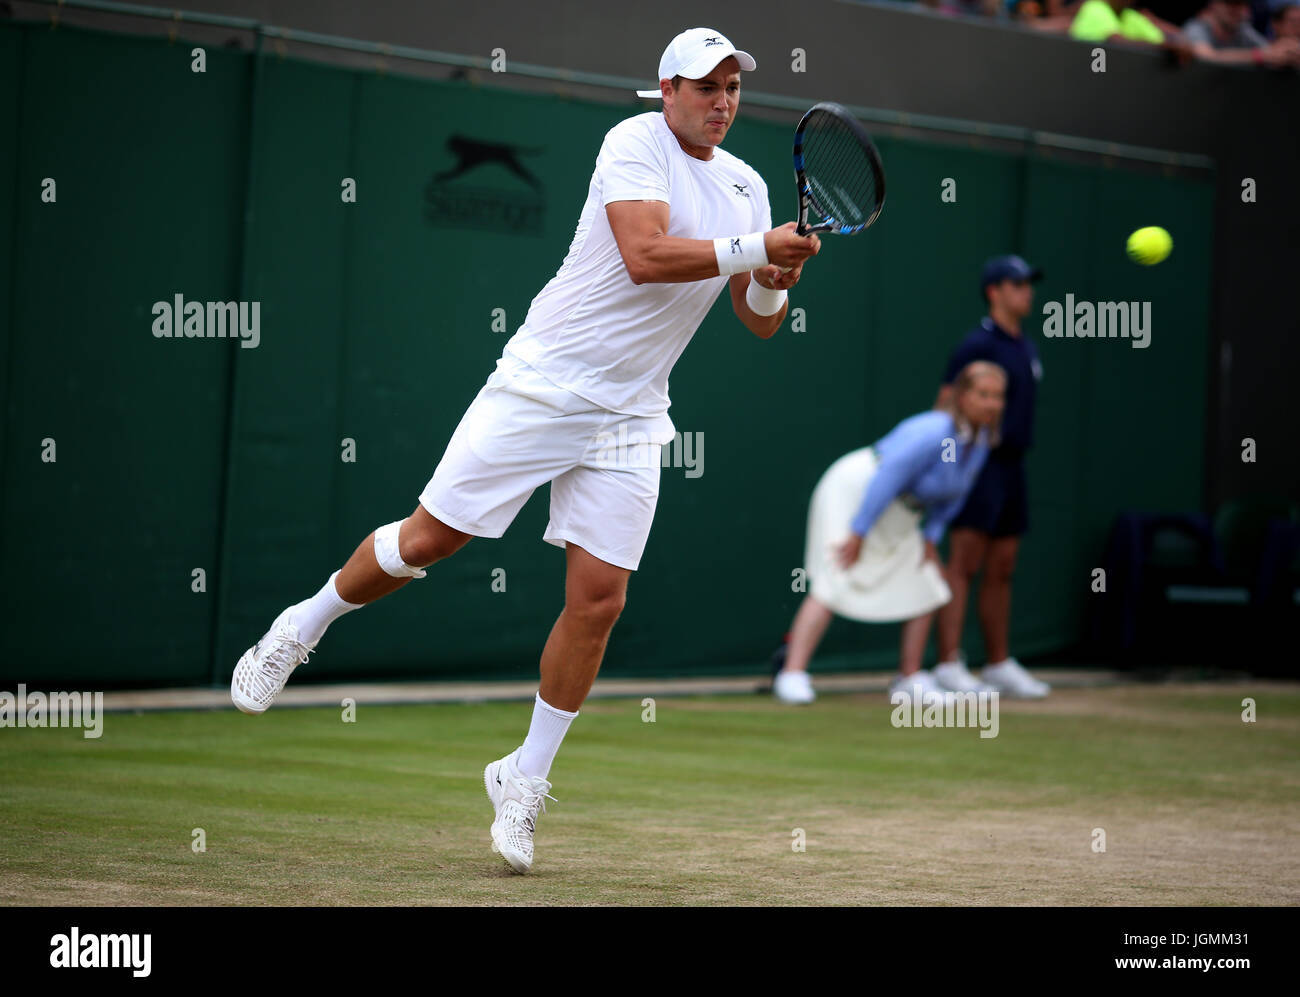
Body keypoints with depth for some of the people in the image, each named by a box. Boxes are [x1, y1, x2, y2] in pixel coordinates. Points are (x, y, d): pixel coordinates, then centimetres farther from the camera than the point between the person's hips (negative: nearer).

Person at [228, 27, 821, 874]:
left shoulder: (746, 186, 11)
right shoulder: (634, 143, -9)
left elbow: (759, 322, 13)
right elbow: (644, 256, -25)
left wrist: (773, 286, -9)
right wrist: (754, 248, -27)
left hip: (628, 421, 5)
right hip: (542, 384, -5)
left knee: (599, 599, -3)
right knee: (428, 539, -2)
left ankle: (524, 780, 12)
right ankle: (301, 629, 26)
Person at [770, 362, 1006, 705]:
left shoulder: (980, 440, -2)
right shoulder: (933, 433, -29)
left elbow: (952, 494, 11)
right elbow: (888, 478, -30)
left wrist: (931, 538, 3)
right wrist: (858, 534, -28)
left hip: (896, 518, 9)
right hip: (852, 494, -9)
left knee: (924, 589, 8)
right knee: (834, 584, -19)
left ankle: (909, 678, 20)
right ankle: (791, 673, -24)